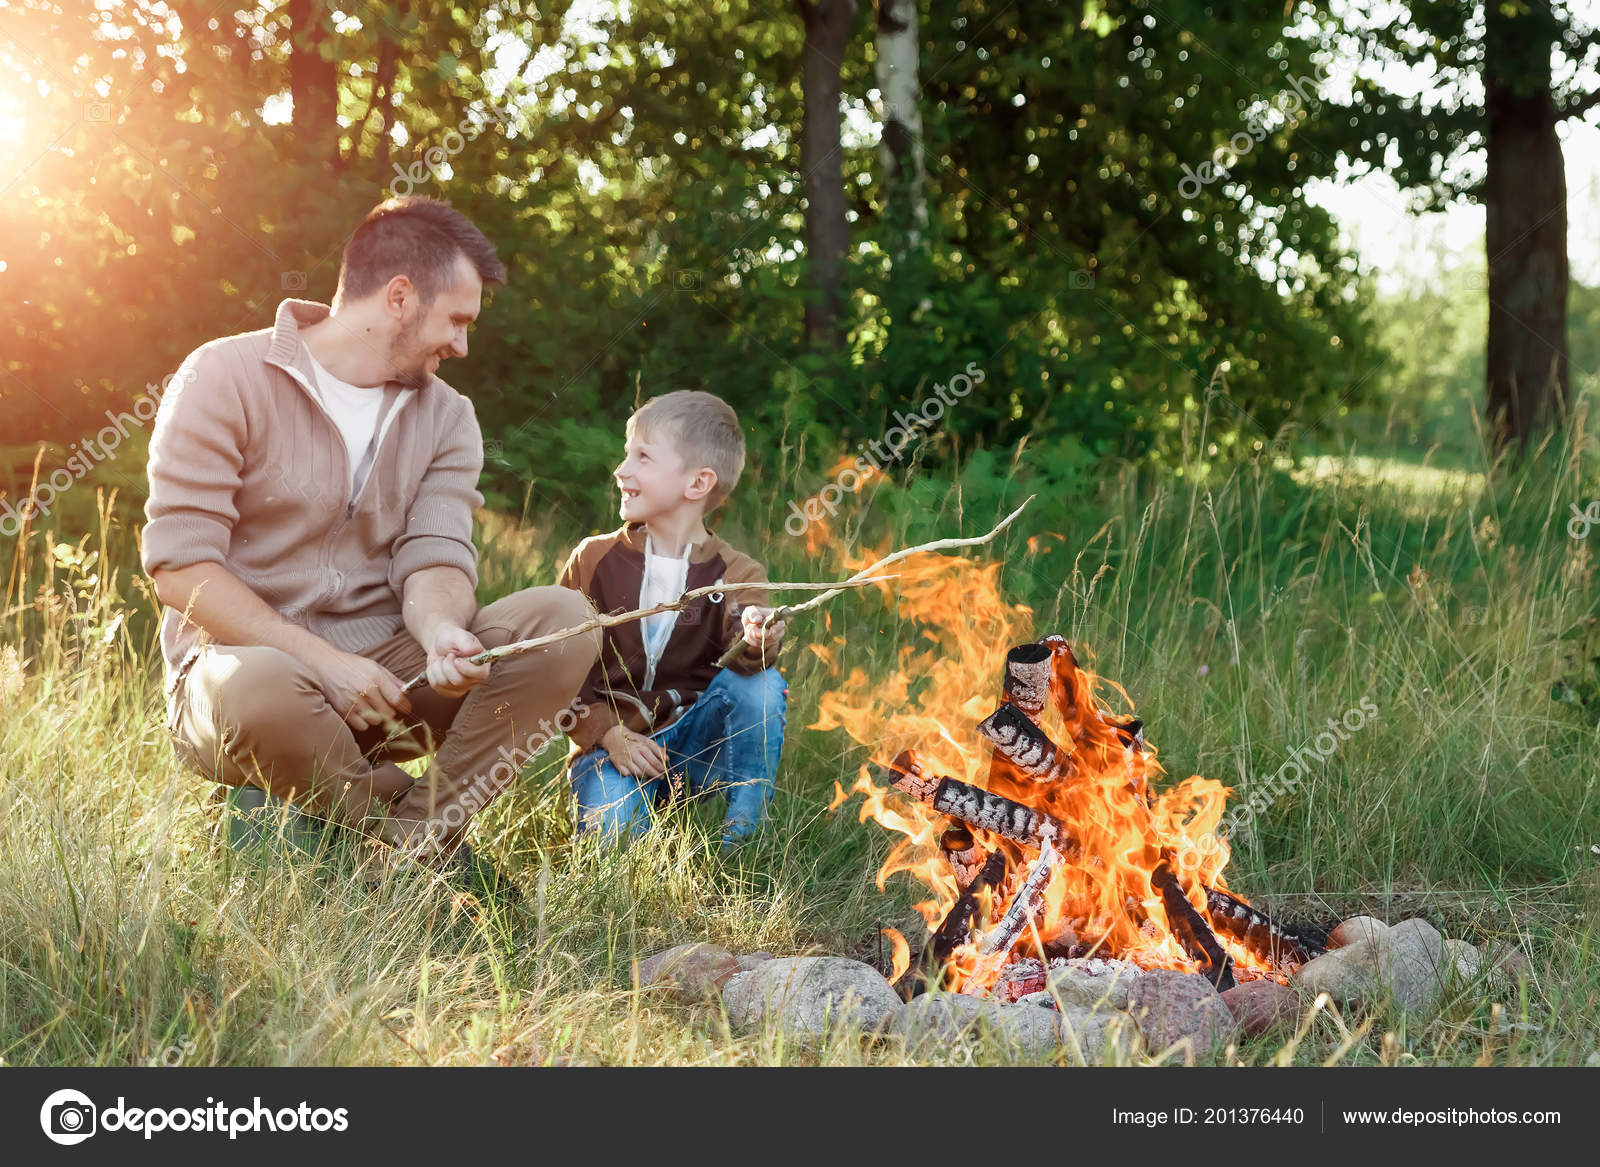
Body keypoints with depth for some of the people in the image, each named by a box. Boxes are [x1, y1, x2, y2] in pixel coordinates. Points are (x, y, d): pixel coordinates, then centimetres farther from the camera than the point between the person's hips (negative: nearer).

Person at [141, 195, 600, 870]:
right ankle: (397, 822, -13)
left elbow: (435, 557, -3)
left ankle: (421, 837, -22)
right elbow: (180, 567, -14)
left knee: (563, 619, -18)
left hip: (382, 672, 5)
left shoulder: (446, 417, 11)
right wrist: (323, 661, -21)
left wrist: (440, 630, -28)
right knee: (259, 691, -41)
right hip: (248, 662, -4)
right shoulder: (228, 378, -6)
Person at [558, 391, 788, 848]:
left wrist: (756, 643, -48)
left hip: (693, 742, 1)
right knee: (611, 833, -30)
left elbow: (741, 652, -23)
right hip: (611, 741, -1)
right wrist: (609, 735, -14)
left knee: (761, 684, -27)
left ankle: (743, 835, -16)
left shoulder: (735, 574, -2)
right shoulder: (594, 559, 1)